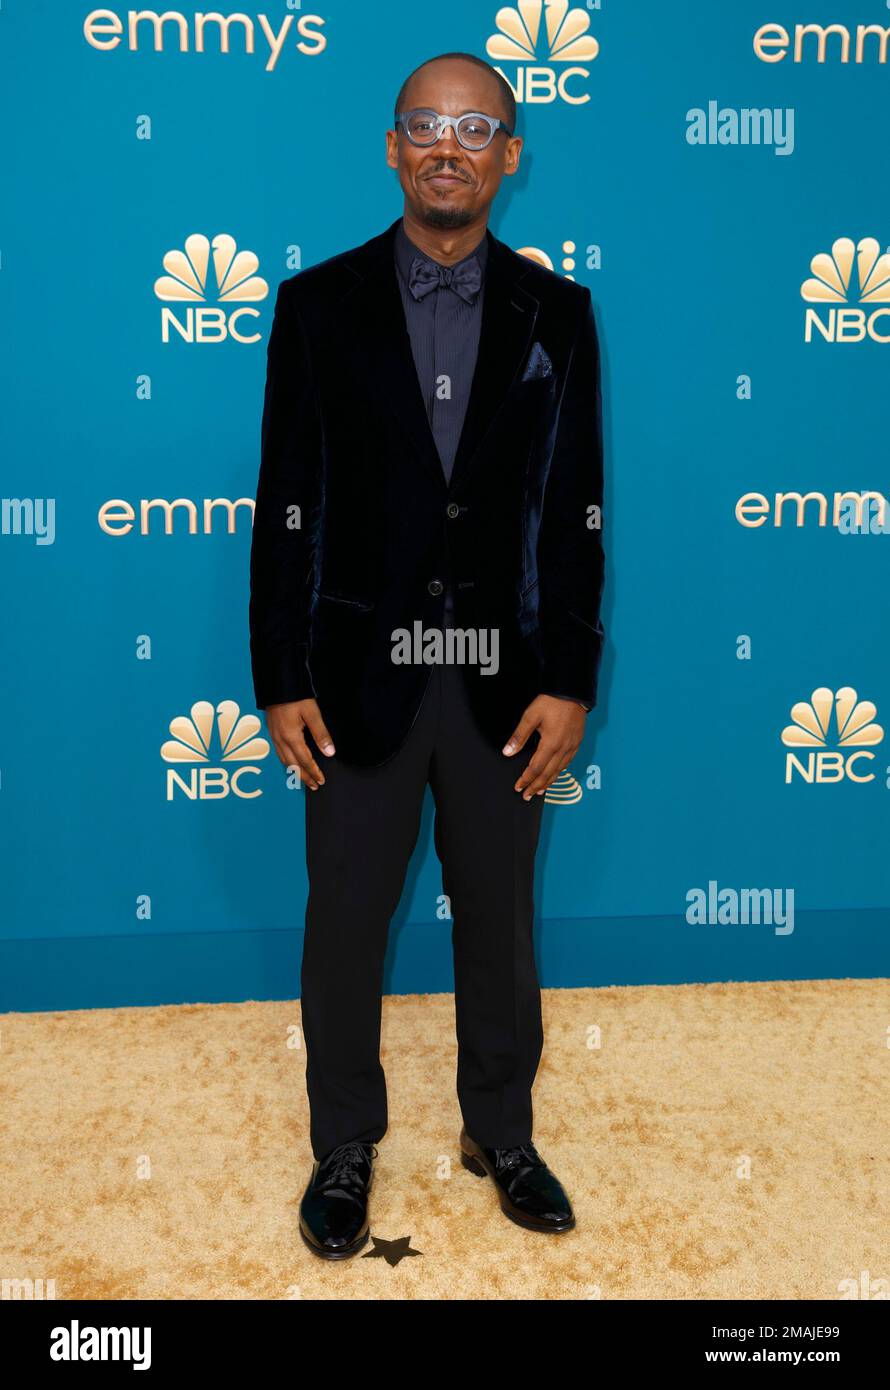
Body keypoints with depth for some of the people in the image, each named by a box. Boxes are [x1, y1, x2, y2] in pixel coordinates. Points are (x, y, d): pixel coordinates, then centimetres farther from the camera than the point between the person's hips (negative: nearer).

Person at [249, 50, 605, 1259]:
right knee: (344, 922, 11)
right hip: (362, 672, -1)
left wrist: (569, 682, -5)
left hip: (502, 677, 1)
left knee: (500, 919, 15)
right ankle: (345, 1144, 33)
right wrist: (282, 681, -5)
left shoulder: (555, 314, 3)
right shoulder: (319, 305, 0)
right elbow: (286, 507, -1)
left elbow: (576, 511, 1)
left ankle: (501, 1130, 37)